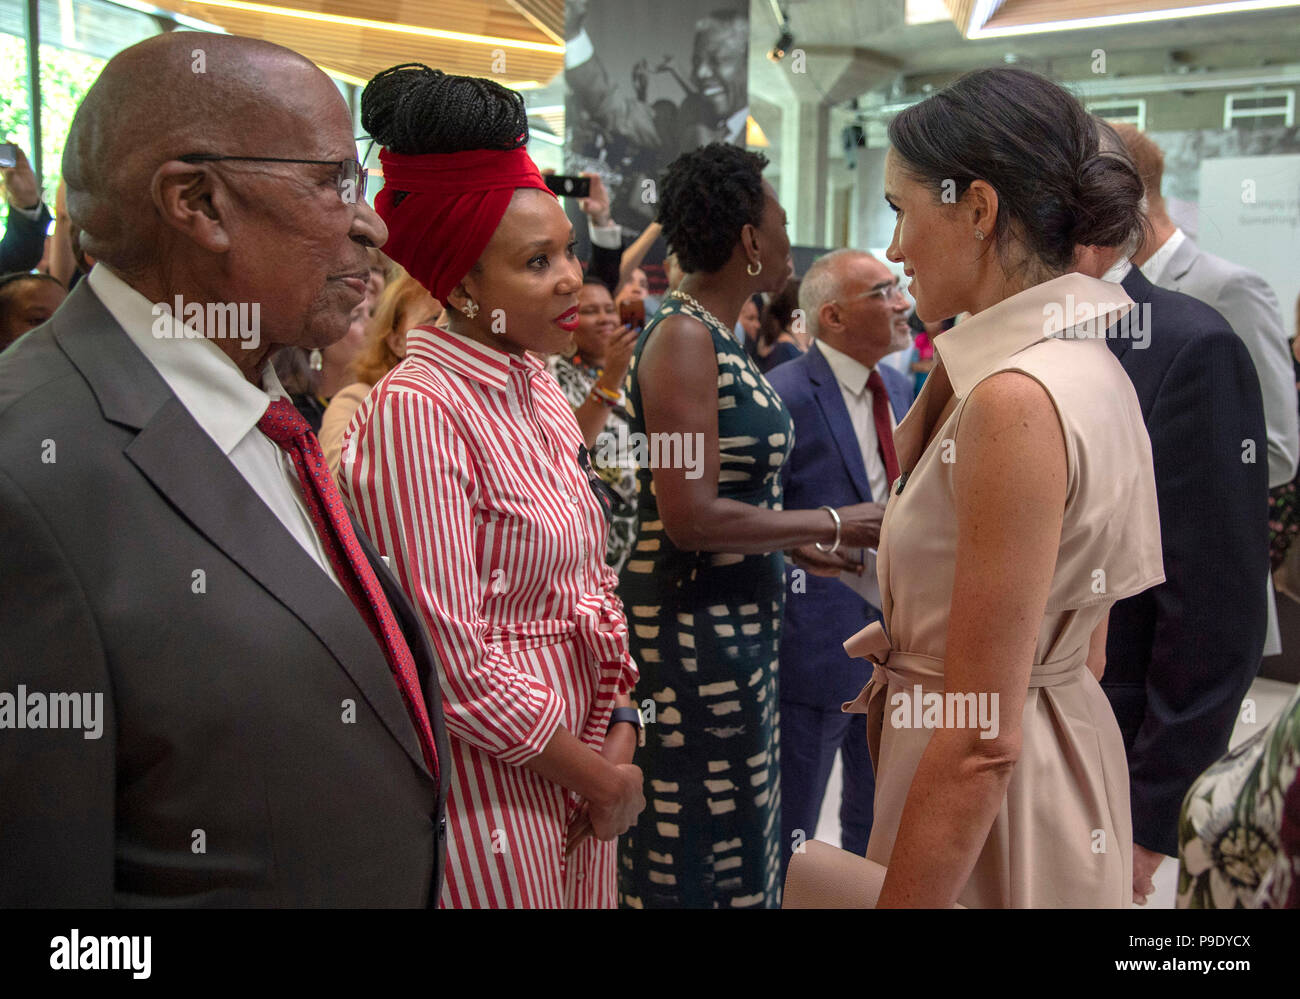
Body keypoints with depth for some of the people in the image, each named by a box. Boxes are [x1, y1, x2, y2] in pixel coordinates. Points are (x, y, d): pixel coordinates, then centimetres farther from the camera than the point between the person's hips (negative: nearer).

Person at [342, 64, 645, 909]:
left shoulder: (543, 394, 6)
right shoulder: (417, 409, -19)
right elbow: (452, 663, -22)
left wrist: (618, 735, -2)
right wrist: (598, 774, -11)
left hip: (577, 775, 7)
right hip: (485, 799, -7)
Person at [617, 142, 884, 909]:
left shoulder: (718, 336, 11)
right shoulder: (684, 336, -16)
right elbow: (689, 516, -23)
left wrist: (805, 546, 9)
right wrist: (833, 525, -15)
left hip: (739, 621, 9)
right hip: (694, 627, -9)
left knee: (739, 836, 19)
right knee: (698, 848, 5)